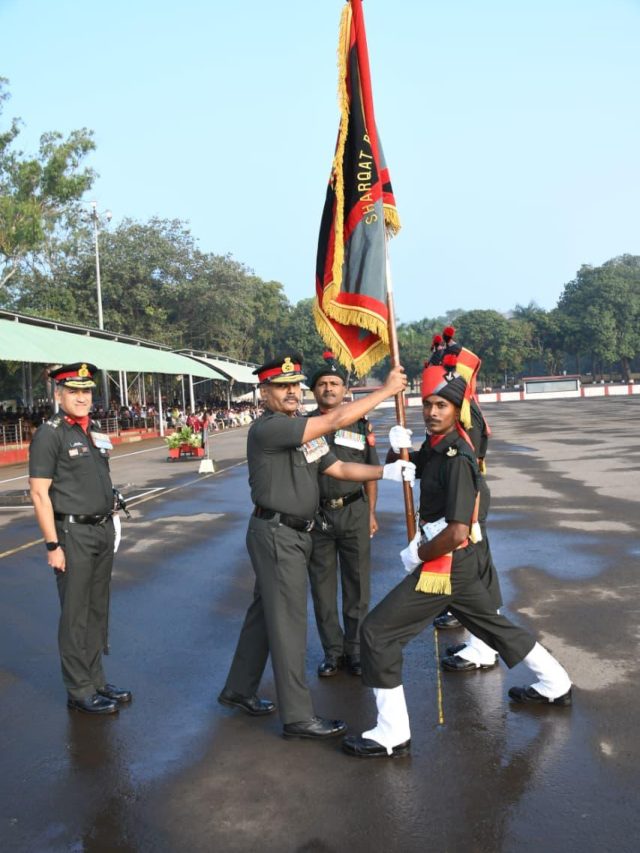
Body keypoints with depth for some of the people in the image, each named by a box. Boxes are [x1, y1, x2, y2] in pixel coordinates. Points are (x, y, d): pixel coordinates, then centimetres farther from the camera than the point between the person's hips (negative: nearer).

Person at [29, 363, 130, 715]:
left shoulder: (93, 432, 11)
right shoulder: (49, 434, -11)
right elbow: (39, 493, -15)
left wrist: (109, 525, 13)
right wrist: (53, 545, -18)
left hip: (103, 531, 7)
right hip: (72, 534, -7)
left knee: (98, 612, 15)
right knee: (76, 617, 2)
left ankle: (96, 680, 27)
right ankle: (80, 691, 14)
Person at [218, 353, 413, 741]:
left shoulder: (304, 431, 11)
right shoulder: (267, 429, -20)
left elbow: (338, 468, 9)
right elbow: (336, 421, -26)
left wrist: (386, 471, -4)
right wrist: (386, 390, -19)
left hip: (296, 534, 9)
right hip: (277, 534, -9)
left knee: (265, 612, 18)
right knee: (288, 624, -3)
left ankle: (239, 689, 33)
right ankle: (297, 716, 7)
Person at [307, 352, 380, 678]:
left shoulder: (361, 425, 5)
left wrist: (371, 513, 5)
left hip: (354, 512, 0)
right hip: (317, 515, 0)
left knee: (357, 585, 7)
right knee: (322, 587, 8)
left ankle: (355, 650, 21)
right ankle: (332, 650, 21)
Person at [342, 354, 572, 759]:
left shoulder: (457, 457, -23)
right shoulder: (436, 444, 3)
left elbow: (457, 533, -30)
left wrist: (418, 555, -14)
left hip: (446, 563, -10)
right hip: (460, 560, 10)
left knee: (377, 632, -6)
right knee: (492, 623, 27)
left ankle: (392, 736, 2)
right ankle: (555, 686, 45)